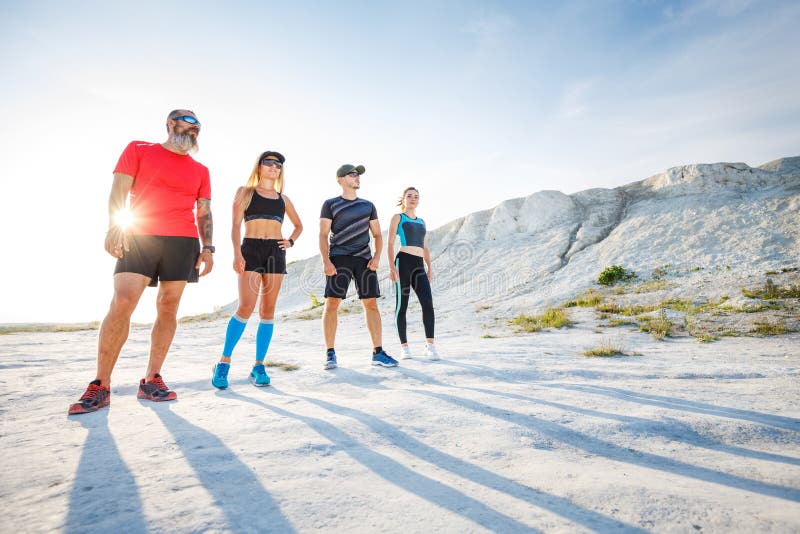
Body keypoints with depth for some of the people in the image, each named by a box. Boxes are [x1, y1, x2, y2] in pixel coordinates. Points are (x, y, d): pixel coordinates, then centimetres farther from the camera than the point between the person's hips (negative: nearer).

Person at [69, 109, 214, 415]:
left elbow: (204, 213, 14)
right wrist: (116, 225, -11)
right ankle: (100, 387, -4)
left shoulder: (200, 171, 19)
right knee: (121, 304, -12)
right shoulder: (139, 150, 14)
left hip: (183, 241, 3)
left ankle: (151, 380, 6)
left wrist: (207, 247, 2)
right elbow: (119, 191, 4)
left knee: (168, 308, -1)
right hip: (138, 236, -2)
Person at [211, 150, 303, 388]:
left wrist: (290, 241, 10)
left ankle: (259, 367, 5)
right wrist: (236, 253, -13)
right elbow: (235, 225, 1)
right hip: (251, 249, -3)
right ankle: (224, 362, -1)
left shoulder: (283, 199, 19)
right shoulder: (245, 191, 11)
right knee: (246, 307, -15)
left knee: (268, 310, -1)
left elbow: (298, 225, 30)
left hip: (276, 252, 3)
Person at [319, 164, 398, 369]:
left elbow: (377, 235, 16)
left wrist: (377, 257, -2)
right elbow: (323, 235, 1)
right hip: (338, 258, -3)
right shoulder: (330, 204, 9)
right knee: (332, 303, -8)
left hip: (364, 259, 3)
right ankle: (330, 354, 1)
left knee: (371, 303, -2)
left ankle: (378, 352, 3)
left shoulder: (368, 205, 19)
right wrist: (326, 261, -13)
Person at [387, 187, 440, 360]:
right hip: (403, 262, -4)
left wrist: (430, 268, 11)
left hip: (419, 266, 5)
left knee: (427, 303, -13)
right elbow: (390, 244, 0)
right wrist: (391, 266, -12)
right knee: (401, 305, -2)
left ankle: (430, 345, -10)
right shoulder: (398, 218, 8)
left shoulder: (421, 222, 24)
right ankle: (404, 346, 7)